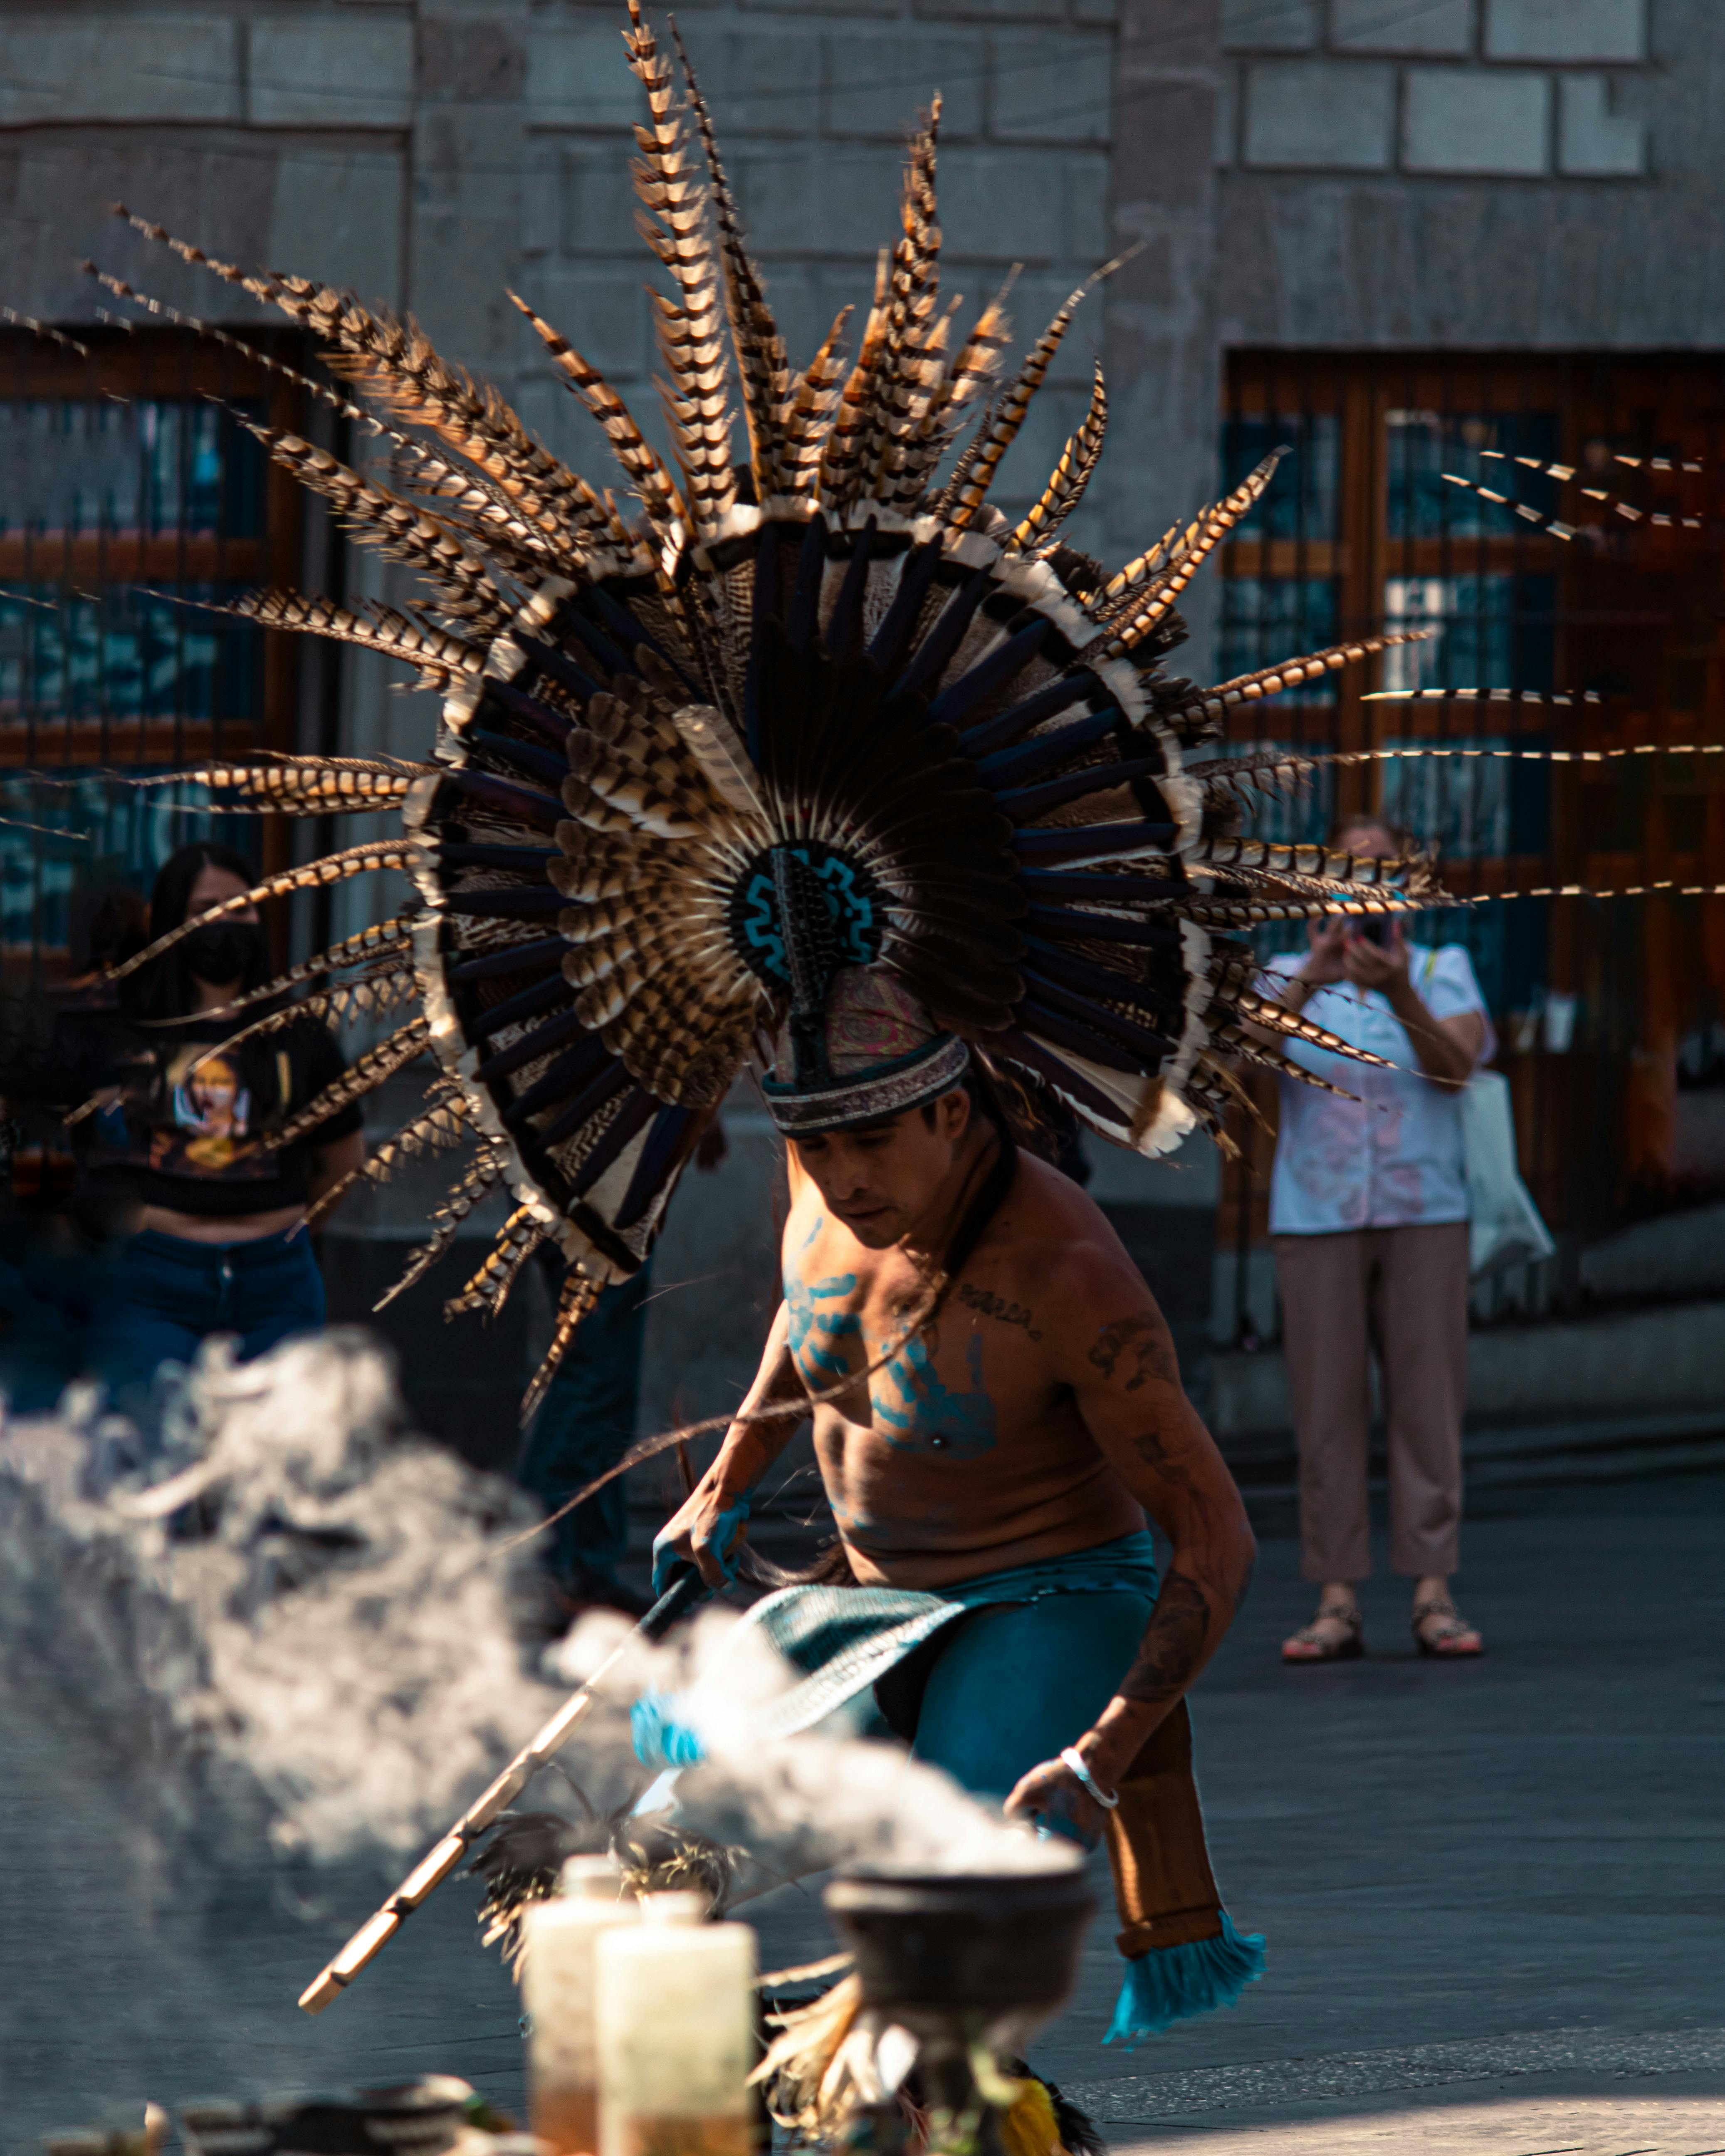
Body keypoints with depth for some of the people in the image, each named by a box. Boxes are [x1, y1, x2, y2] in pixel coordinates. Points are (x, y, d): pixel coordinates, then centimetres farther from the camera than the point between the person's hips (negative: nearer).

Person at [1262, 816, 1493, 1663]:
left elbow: (1457, 1066, -10)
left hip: (1423, 1212, 0)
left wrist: (1397, 992, -27)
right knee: (1326, 1405, -2)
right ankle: (1336, 1602, -1)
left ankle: (1433, 1596, -1)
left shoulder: (1443, 973, 7)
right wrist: (1310, 983, -28)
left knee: (1428, 1400, -3)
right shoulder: (1292, 977, 8)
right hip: (1316, 1215, 0)